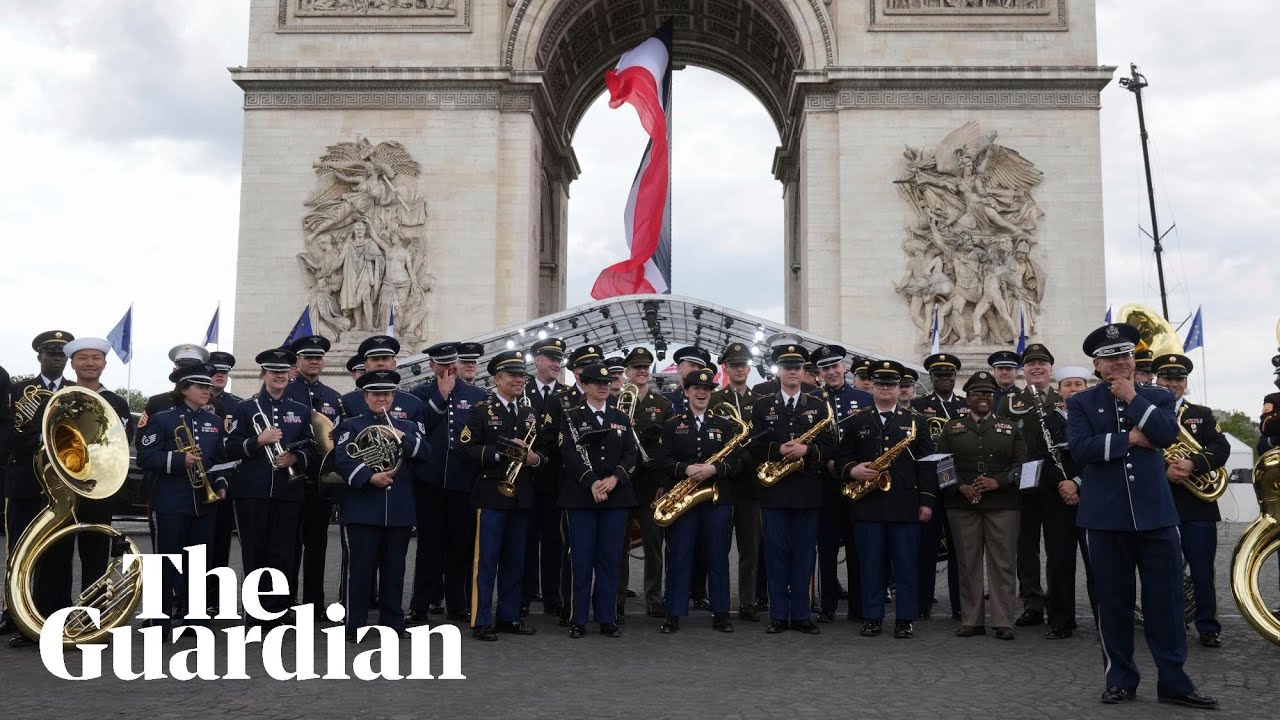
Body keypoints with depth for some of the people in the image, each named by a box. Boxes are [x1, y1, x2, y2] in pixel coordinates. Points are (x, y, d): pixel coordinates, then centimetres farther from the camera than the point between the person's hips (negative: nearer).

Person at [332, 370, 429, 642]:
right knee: (359, 568, -2)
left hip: (399, 511, 3)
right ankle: (354, 625, 6)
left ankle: (393, 623, 18)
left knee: (394, 569, 9)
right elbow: (342, 460, -9)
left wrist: (402, 438, -13)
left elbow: (425, 453, 0)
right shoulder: (350, 426, 6)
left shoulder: (408, 427, 16)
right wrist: (370, 477, -22)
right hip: (363, 509, -3)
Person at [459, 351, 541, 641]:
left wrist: (535, 458, -4)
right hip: (492, 494, -5)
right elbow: (466, 447, -11)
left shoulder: (532, 413, 15)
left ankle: (509, 616, 21)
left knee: (515, 560, 11)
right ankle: (481, 621, 4)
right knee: (486, 560, -3)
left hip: (522, 495, 6)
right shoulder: (482, 410, -2)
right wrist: (501, 453, -19)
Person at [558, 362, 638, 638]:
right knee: (581, 559, 0)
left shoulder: (621, 418, 14)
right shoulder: (571, 416, 3)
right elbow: (569, 453, -9)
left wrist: (615, 479, -12)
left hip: (616, 496, 3)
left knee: (610, 559, 5)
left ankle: (607, 618, 12)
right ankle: (578, 619, 8)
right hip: (581, 496, -3)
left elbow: (631, 454, 5)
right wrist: (591, 483, -19)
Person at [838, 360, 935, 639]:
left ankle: (906, 618, 10)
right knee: (870, 563, 4)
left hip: (905, 504, 0)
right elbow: (841, 457, 10)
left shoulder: (916, 421, 9)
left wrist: (926, 501, -3)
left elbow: (926, 462, 4)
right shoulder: (856, 421, 11)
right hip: (867, 503, 1)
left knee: (906, 563, 2)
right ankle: (872, 617, 13)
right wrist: (852, 470, -12)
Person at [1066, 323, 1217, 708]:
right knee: (1113, 601, 6)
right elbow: (1079, 448, -11)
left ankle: (1173, 681, 15)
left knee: (1165, 599, 4)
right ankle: (1121, 679, 17)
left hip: (1155, 512, 1)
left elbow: (1167, 434, -10)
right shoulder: (1081, 402, 4)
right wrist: (1130, 438, -12)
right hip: (1106, 515, -1)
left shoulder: (1158, 397, 9)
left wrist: (1132, 398, -9)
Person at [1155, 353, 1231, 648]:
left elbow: (1221, 449, -2)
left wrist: (1192, 464, -19)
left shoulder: (1202, 414, 12)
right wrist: (1164, 469, -21)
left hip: (1197, 504, 1)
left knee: (1203, 570, 5)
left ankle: (1208, 627, 14)